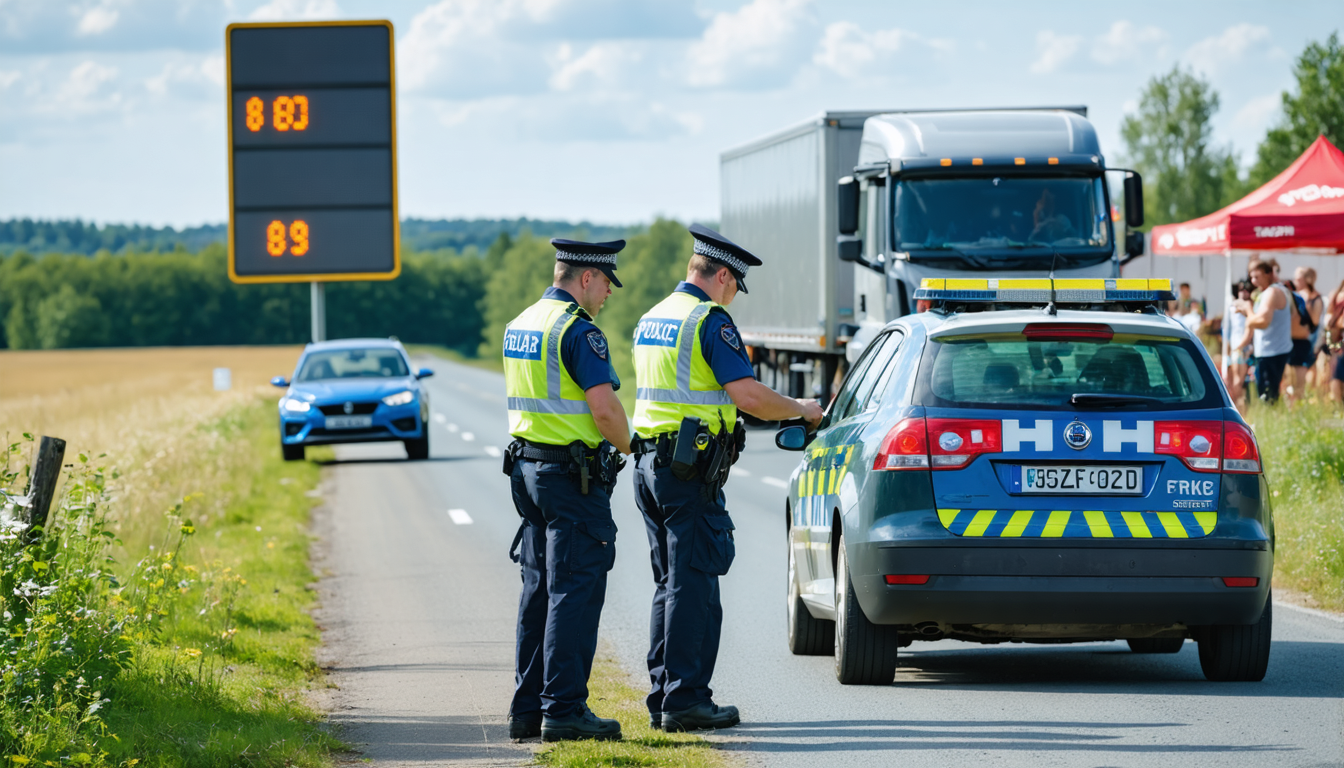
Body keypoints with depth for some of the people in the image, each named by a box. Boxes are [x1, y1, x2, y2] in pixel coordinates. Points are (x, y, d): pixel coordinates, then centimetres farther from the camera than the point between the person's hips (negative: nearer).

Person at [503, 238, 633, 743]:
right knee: (575, 591, -7)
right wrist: (626, 447, -2)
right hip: (573, 474, -9)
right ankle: (563, 709, -9)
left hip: (528, 467, 9)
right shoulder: (578, 331, -16)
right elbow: (604, 407, -21)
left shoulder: (519, 326, 13)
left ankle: (528, 708, 14)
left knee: (539, 589, 12)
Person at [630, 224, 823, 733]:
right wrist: (801, 409, -2)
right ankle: (685, 699, -6)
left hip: (649, 461, 9)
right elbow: (749, 395, -18)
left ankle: (662, 697, 15)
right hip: (691, 468, -9)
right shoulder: (710, 320, -12)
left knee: (669, 585, 14)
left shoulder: (651, 319, 16)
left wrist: (723, 408, 30)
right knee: (693, 585, -6)